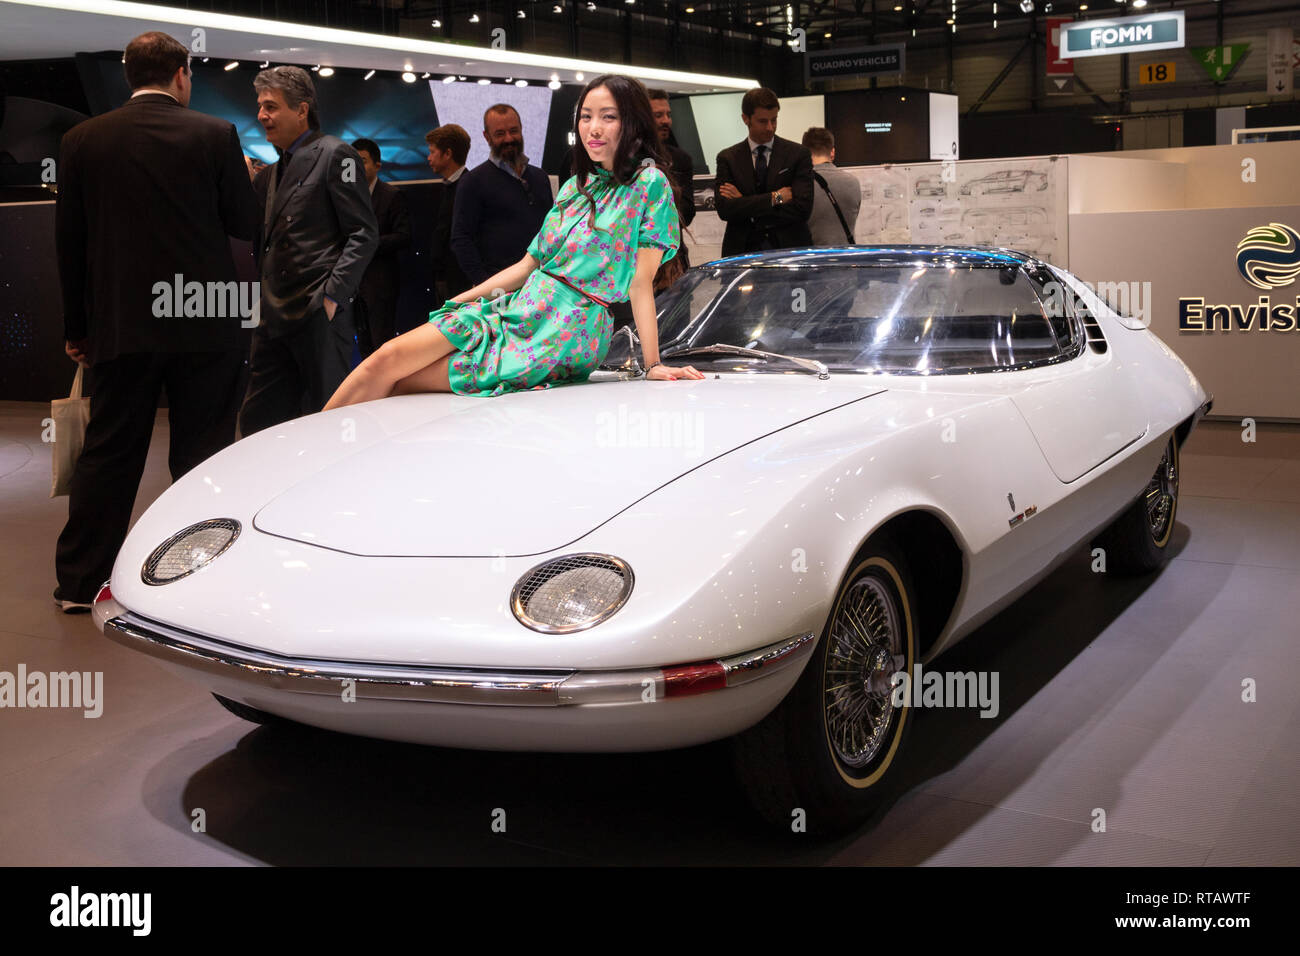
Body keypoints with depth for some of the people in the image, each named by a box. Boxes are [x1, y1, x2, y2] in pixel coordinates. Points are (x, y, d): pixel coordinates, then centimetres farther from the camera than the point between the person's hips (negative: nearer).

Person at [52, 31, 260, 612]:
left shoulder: (82, 141, 3)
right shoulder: (214, 136, -5)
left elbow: (69, 243, 6)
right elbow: (246, 226, -1)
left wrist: (76, 326, 13)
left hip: (119, 326, 2)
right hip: (204, 325, -2)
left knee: (107, 453, 11)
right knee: (202, 452, 6)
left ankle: (79, 581, 17)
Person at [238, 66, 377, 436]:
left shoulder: (335, 155, -2)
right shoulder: (271, 171, 21)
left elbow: (364, 234, -8)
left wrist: (332, 296, -16)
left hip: (319, 313, -7)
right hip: (274, 318, 8)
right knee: (257, 423, 6)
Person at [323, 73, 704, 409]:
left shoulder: (649, 183, -5)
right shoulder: (576, 186, 16)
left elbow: (641, 282, -8)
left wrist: (653, 365, -10)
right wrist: (459, 300, 13)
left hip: (563, 334, -7)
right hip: (516, 310, 7)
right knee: (388, 356, -10)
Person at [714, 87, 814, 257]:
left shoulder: (798, 154, 6)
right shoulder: (727, 158, 9)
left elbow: (802, 208, -6)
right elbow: (724, 210, -5)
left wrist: (744, 205, -5)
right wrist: (775, 198, -9)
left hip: (788, 249, 0)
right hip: (742, 252, 1)